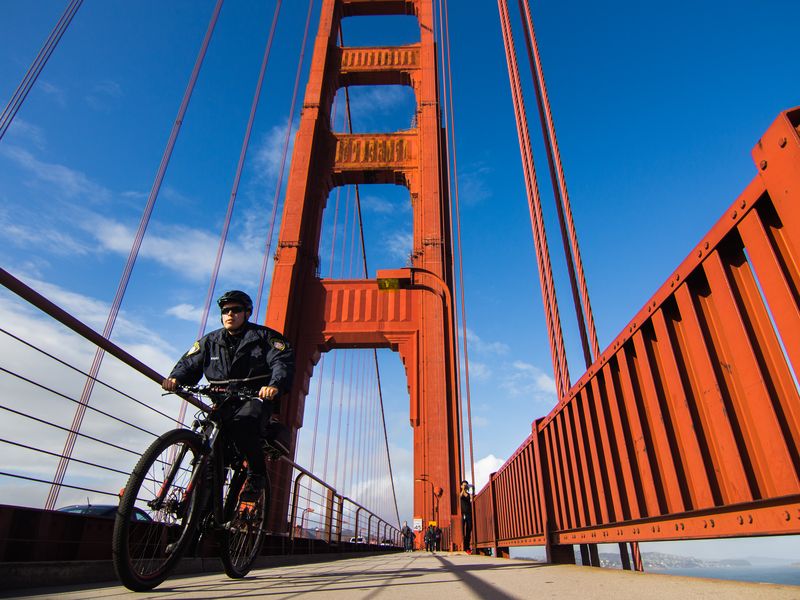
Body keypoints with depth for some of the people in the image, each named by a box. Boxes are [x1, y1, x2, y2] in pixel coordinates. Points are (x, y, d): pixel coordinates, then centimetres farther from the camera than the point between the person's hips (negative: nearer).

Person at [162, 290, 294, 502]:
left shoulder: (263, 337, 1)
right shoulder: (210, 342, 15)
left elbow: (284, 362, -13)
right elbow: (189, 363, 8)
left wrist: (275, 385, -33)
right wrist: (175, 378, -16)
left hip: (257, 399, -4)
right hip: (223, 404, 5)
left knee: (242, 423, -33)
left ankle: (257, 473, -15)